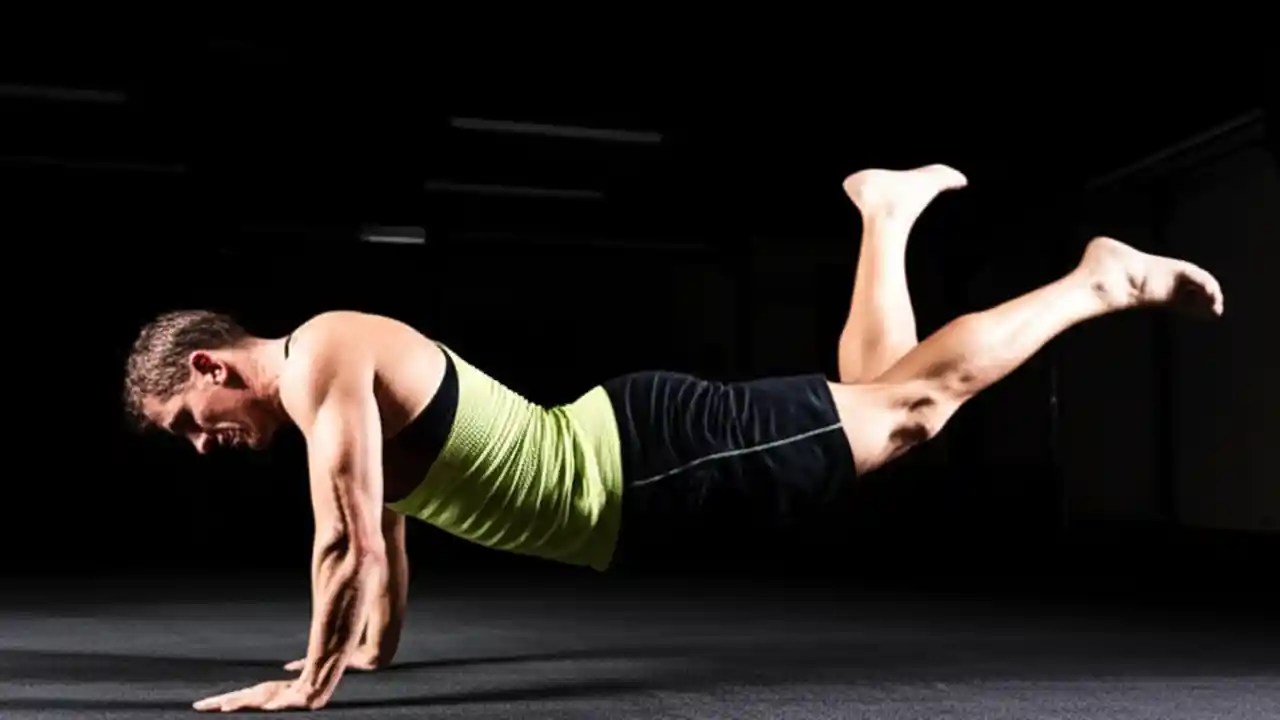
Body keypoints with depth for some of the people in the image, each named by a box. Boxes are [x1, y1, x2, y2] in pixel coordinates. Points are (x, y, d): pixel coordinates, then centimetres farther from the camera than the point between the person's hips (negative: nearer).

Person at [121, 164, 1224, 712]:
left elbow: (351, 543, -21)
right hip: (630, 453, 8)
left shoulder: (323, 359, -17)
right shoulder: (336, 395, 13)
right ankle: (886, 213, 37)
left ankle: (1102, 279, 15)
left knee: (918, 400, 1)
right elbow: (388, 537, 27)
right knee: (883, 394, 23)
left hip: (653, 453, -8)